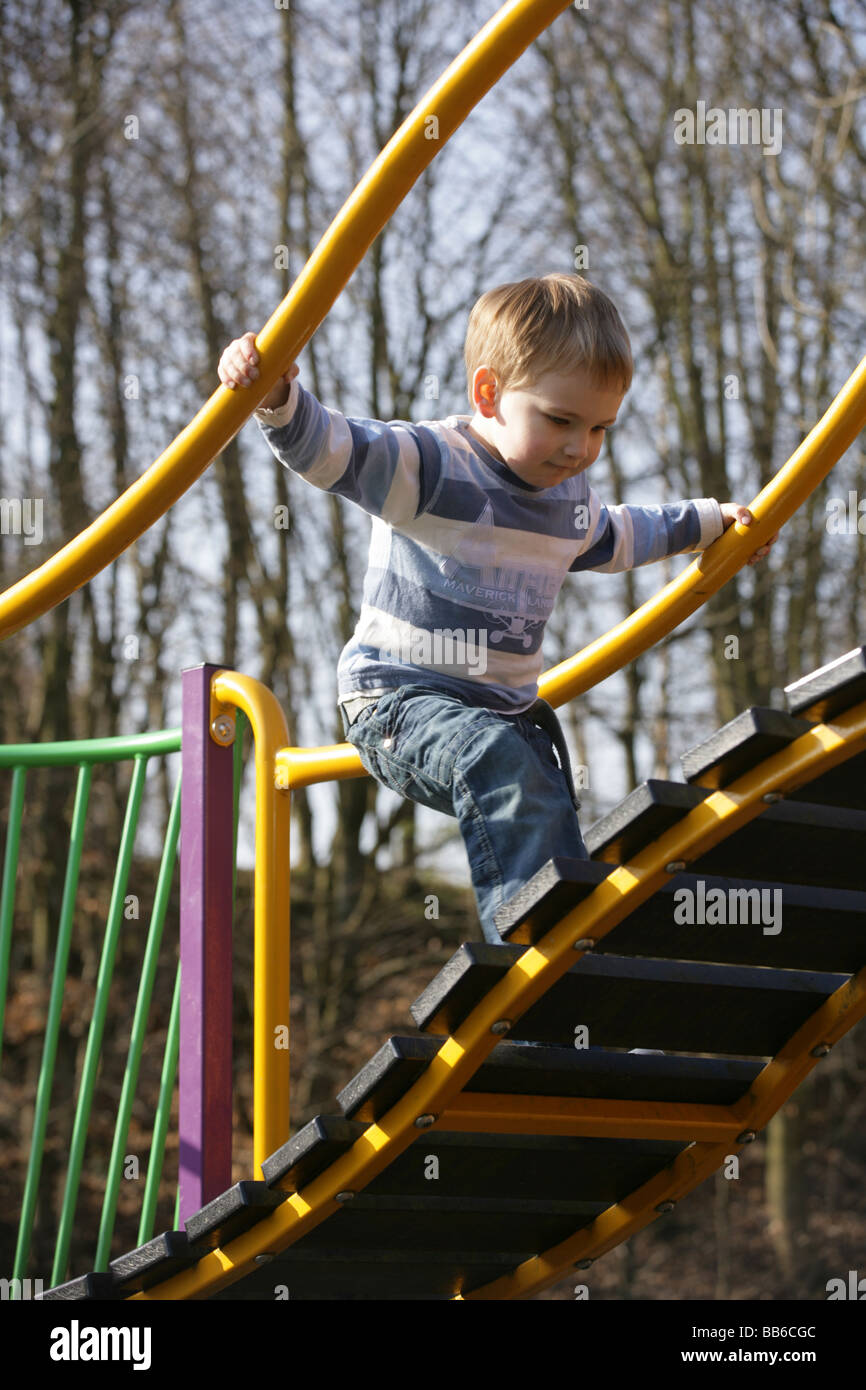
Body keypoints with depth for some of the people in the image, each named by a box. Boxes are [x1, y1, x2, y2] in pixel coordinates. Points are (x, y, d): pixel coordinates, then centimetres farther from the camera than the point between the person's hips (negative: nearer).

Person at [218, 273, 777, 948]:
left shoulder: (572, 499, 10)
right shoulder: (430, 463, -15)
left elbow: (613, 539, 35)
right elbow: (331, 448, -30)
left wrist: (708, 522, 42)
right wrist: (277, 400, -50)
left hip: (507, 708, 8)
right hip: (399, 698, -8)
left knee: (554, 834, 2)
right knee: (498, 762, -35)